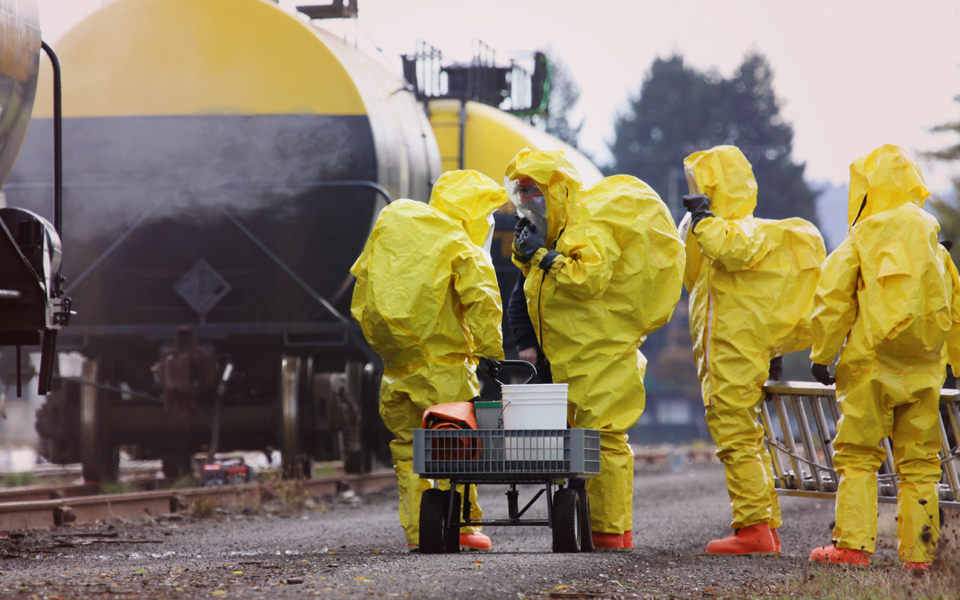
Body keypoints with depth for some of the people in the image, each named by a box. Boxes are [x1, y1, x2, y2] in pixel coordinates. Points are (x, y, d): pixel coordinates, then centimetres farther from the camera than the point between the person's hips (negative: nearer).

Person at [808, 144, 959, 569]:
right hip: (924, 369, 4)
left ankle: (853, 543, -9)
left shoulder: (860, 240, -2)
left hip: (871, 363, -4)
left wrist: (821, 354, 2)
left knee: (857, 454, -1)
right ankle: (918, 550, 3)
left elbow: (833, 300, -6)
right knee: (919, 461, 6)